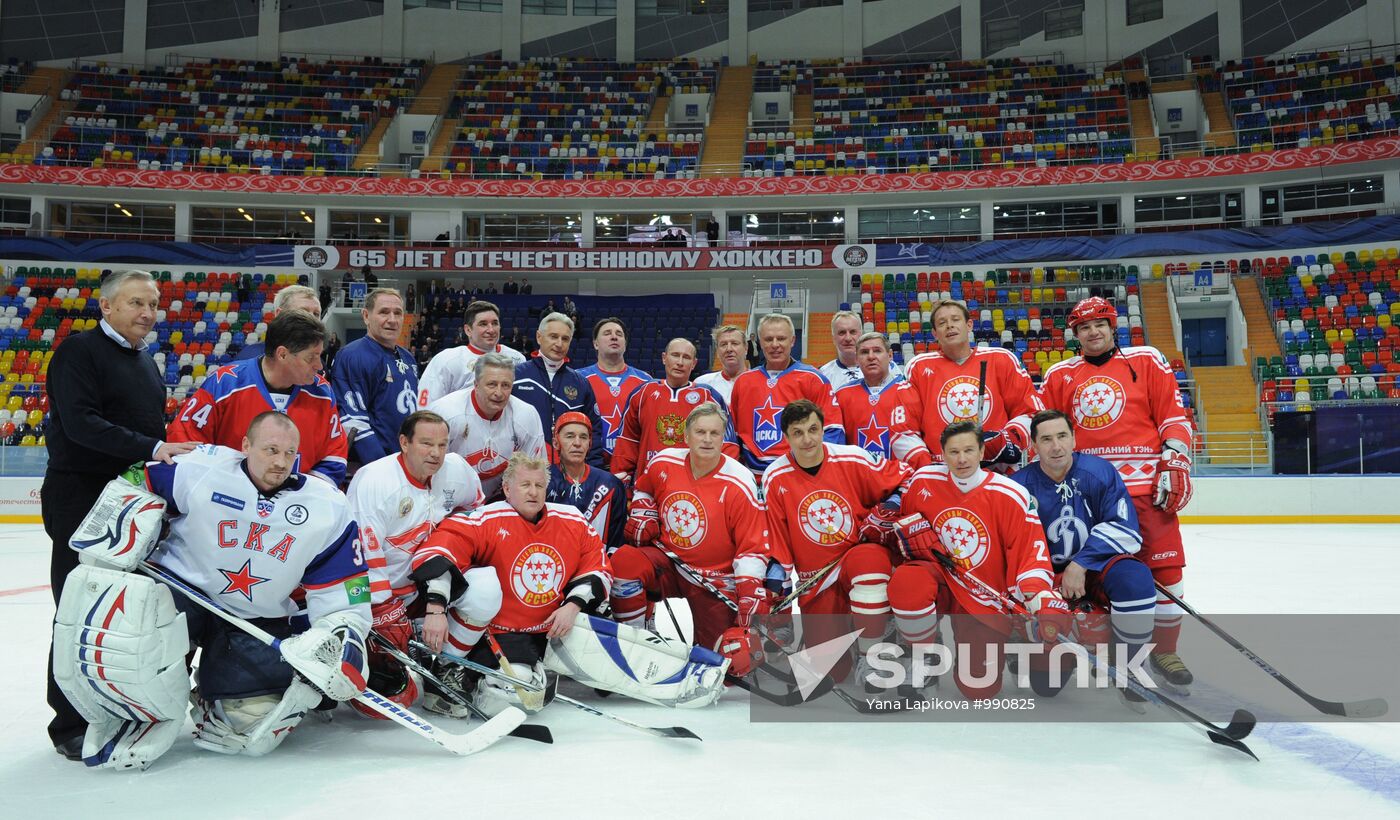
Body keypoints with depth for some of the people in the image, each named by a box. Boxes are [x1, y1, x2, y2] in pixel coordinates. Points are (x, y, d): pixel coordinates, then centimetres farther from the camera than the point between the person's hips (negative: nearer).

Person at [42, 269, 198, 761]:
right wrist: (150, 448, -27)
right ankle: (70, 725, 7)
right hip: (79, 500, -8)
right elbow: (80, 422, -21)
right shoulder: (80, 351, -9)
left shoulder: (146, 363, 17)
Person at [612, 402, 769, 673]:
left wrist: (751, 597, -21)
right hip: (667, 562, 2)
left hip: (715, 577, -2)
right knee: (624, 561, -28)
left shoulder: (739, 485, -17)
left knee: (734, 658, -6)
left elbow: (752, 548, -13)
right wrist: (641, 519, 1)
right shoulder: (663, 463, -7)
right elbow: (642, 490, 19)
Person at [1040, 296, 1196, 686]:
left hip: (1146, 485, -1)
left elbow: (1174, 417, 4)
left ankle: (1164, 650, 17)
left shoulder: (1147, 361, 8)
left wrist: (1174, 465, -5)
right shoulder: (1059, 376, 12)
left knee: (1164, 565, 1)